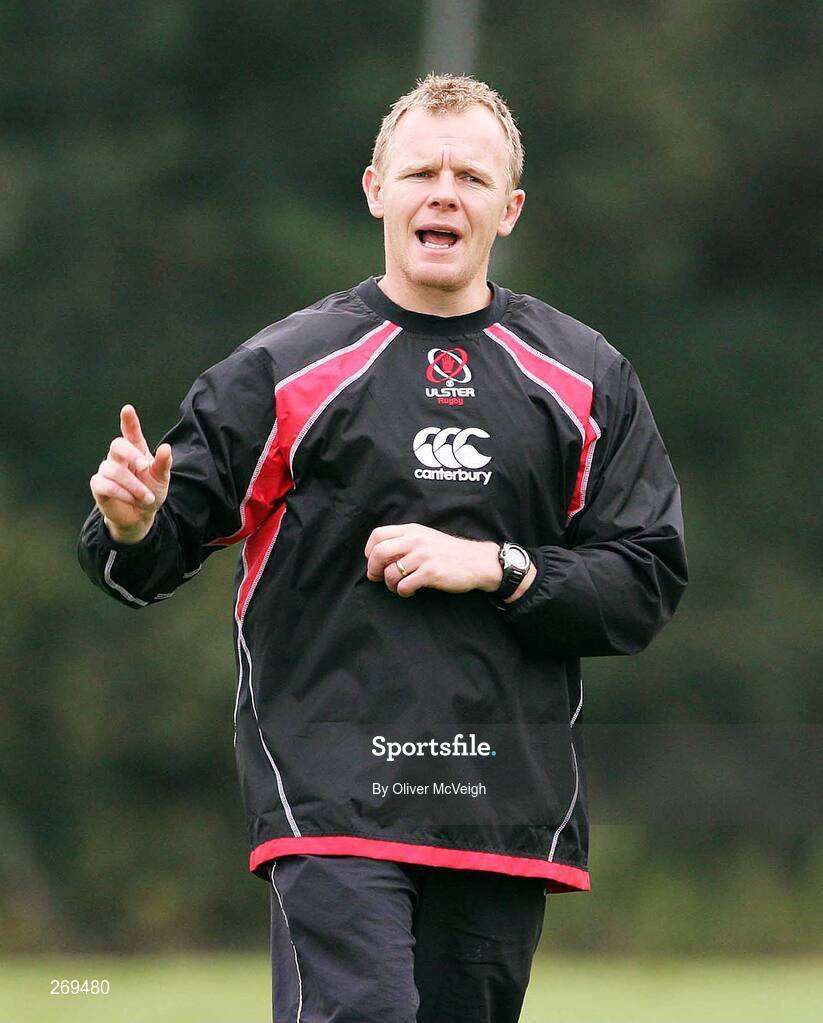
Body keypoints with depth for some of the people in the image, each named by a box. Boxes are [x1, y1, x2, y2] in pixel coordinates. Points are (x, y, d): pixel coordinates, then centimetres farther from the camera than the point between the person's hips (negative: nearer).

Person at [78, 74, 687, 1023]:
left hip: (512, 800, 3)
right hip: (330, 792, -3)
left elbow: (646, 583, 7)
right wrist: (132, 525, -21)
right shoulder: (285, 368, 4)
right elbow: (150, 563, 3)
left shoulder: (587, 381, 10)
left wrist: (496, 569, -7)